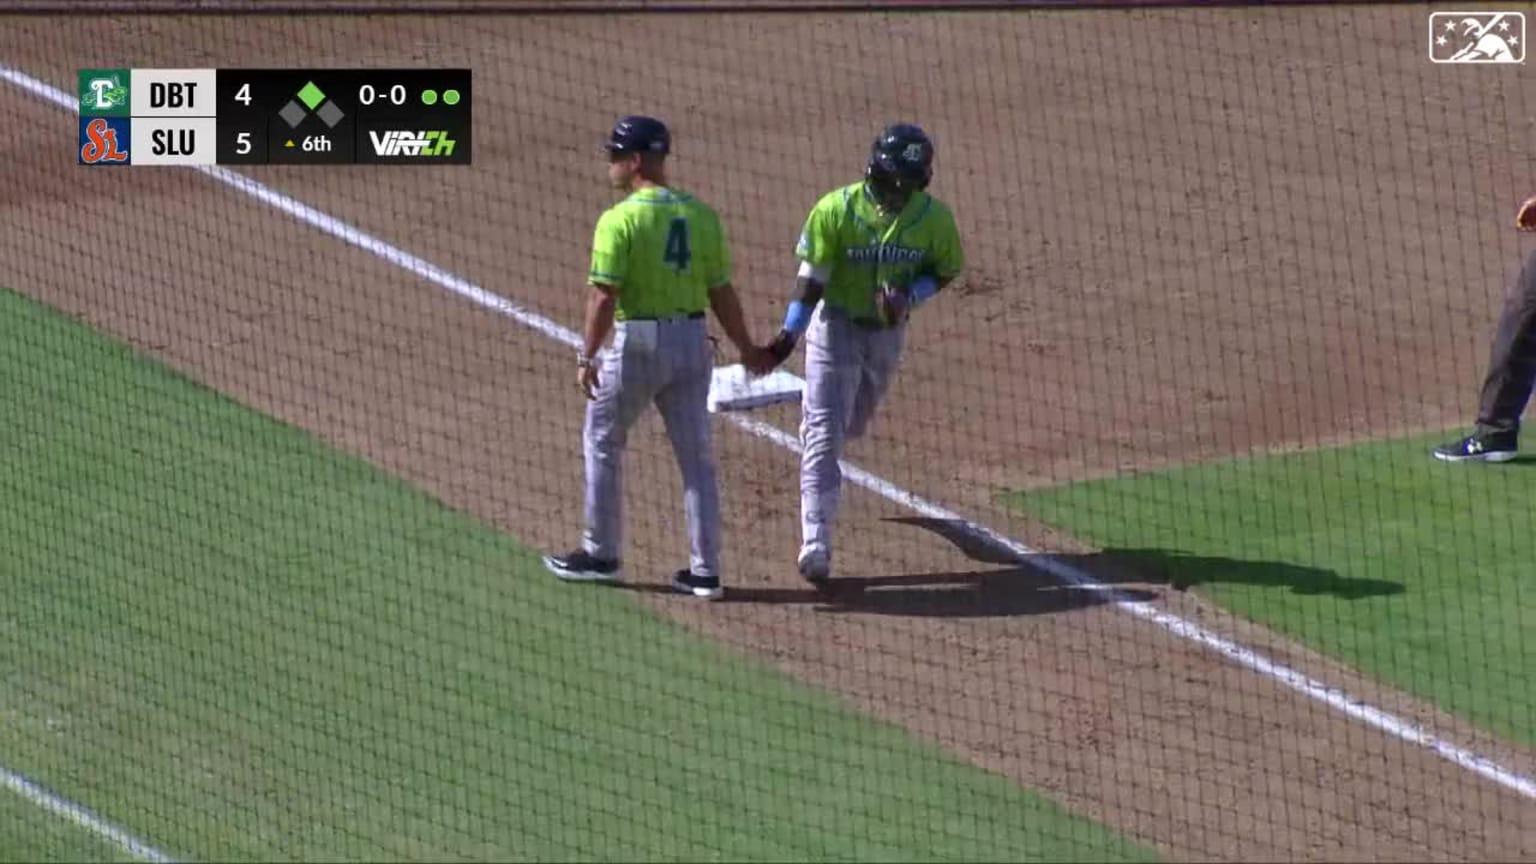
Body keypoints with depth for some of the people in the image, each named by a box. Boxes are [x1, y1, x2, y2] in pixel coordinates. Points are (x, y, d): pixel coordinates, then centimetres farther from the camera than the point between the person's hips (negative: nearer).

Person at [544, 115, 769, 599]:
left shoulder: (620, 220, -13)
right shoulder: (700, 215, 4)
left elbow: (604, 296, -17)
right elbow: (721, 292, 6)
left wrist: (587, 358, -12)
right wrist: (746, 349, 17)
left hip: (636, 343, -5)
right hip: (692, 341, 5)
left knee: (602, 443, 14)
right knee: (696, 455, 9)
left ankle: (601, 554, 21)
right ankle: (705, 572, 9)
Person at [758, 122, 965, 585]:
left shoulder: (933, 217, -12)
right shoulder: (836, 210, -20)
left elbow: (945, 270, 2)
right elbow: (812, 277, -18)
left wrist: (909, 295, -19)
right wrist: (790, 333, -30)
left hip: (888, 333, 4)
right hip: (836, 326, -4)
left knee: (853, 424, 21)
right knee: (824, 432, -10)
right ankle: (816, 543, -12)